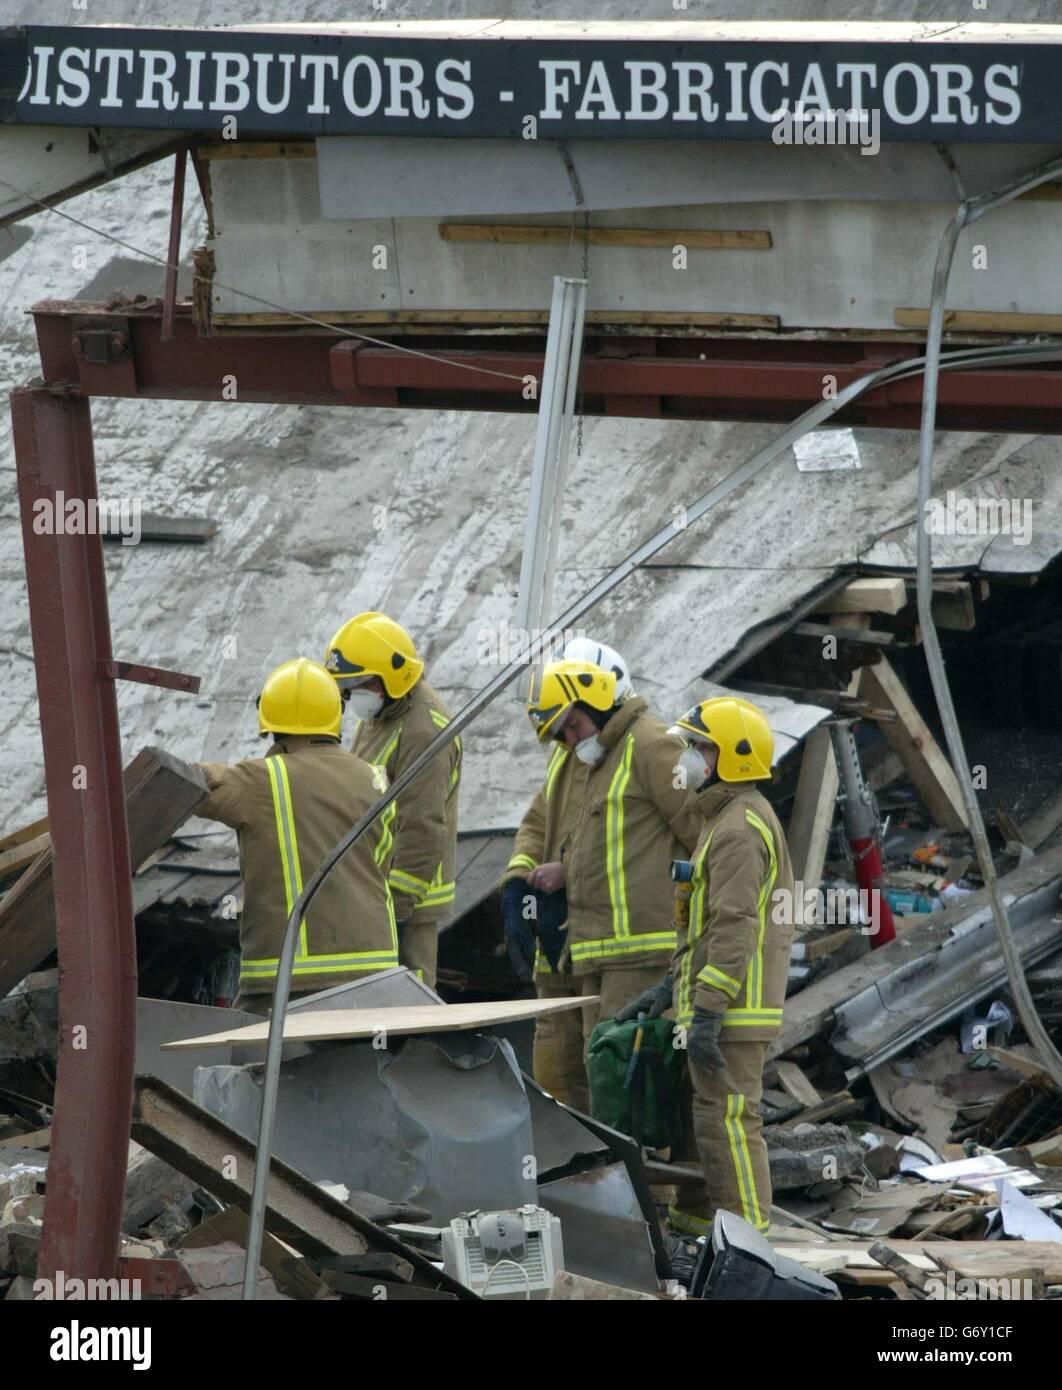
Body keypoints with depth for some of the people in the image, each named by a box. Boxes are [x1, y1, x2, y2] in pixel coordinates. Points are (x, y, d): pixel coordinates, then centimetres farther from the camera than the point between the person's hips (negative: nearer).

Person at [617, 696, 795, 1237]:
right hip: (715, 1005, 11)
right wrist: (670, 988, 21)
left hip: (732, 1008, -11)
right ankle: (693, 1218, 25)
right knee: (698, 1112, 17)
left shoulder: (740, 829, -16)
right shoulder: (730, 820, 19)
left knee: (727, 1120, -9)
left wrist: (706, 1016, -25)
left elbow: (735, 929, -23)